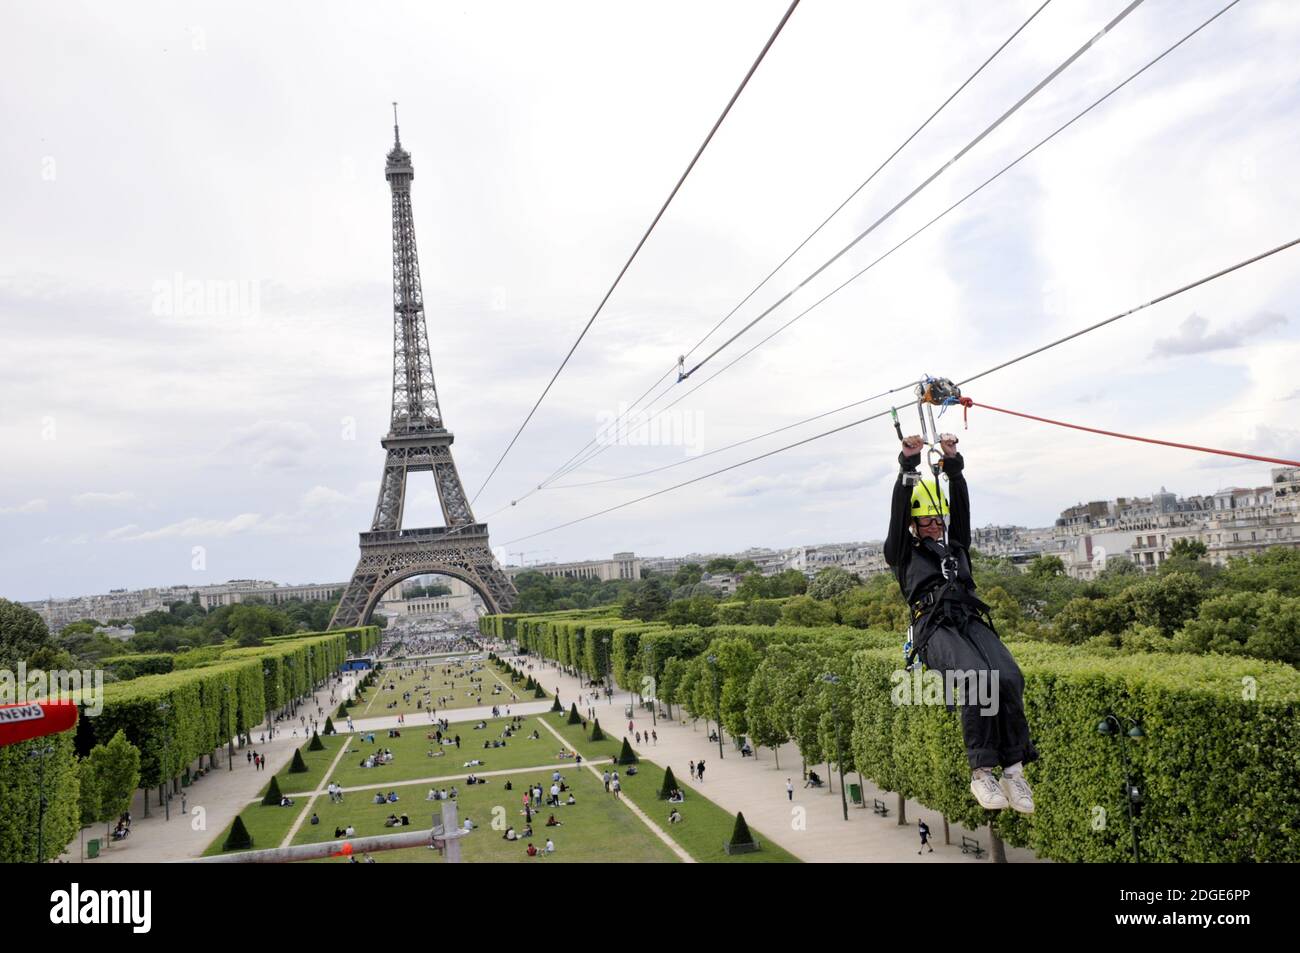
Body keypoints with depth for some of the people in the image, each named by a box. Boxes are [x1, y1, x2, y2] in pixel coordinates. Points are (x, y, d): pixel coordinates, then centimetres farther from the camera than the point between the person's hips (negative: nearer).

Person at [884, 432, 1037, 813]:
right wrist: (908, 467, -1)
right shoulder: (903, 553, 22)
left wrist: (954, 465, 6)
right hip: (934, 627, -4)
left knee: (1008, 677, -28)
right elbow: (898, 513, 8)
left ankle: (1014, 769, -24)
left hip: (973, 621, 4)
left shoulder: (957, 548, 31)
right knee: (977, 677, -34)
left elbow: (961, 507, 18)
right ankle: (981, 773, -30)